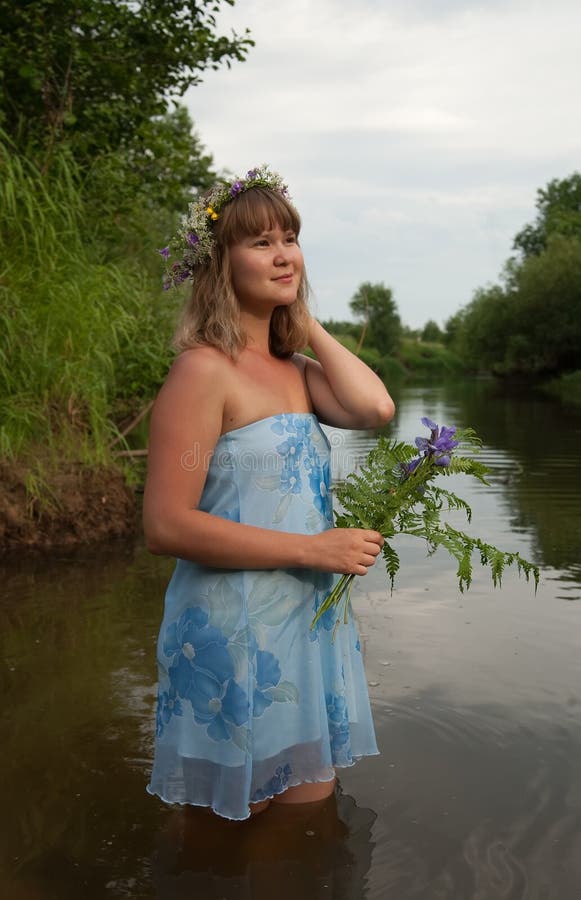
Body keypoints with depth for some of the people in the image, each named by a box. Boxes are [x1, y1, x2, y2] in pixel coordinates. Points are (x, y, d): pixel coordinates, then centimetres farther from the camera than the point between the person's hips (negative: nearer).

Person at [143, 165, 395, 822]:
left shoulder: (293, 369, 9)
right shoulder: (204, 369, -15)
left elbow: (375, 408, -10)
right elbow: (166, 526, -21)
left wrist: (308, 325, 0)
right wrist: (315, 548, -20)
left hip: (307, 621, 8)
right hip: (236, 635, -8)